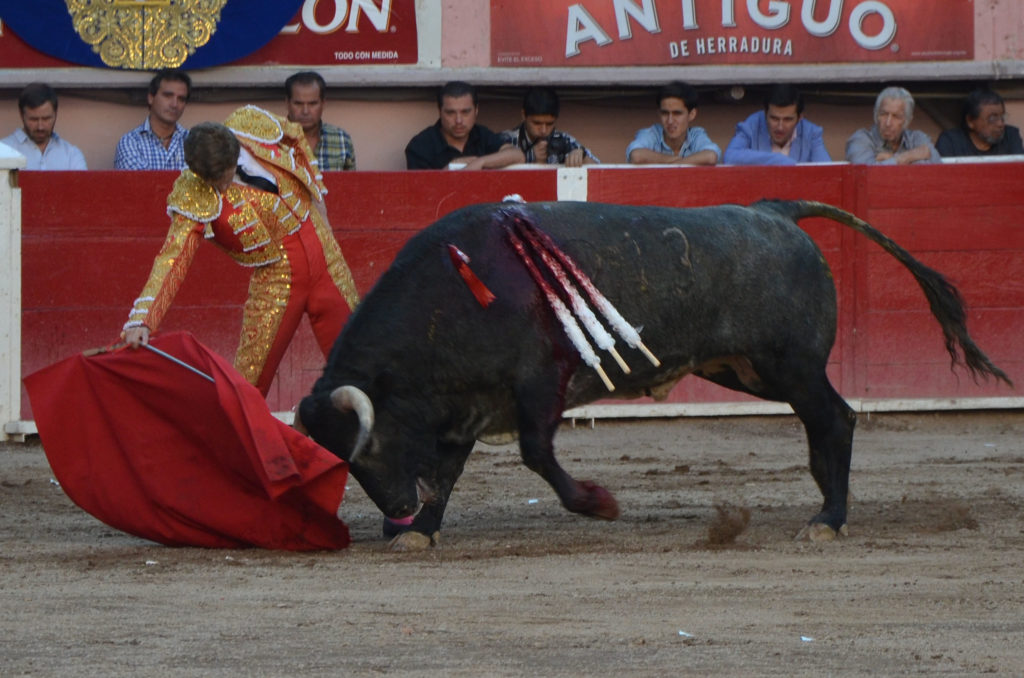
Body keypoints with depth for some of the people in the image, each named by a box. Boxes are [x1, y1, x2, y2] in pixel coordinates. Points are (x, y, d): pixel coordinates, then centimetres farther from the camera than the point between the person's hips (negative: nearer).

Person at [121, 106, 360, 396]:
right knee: (247, 382, -11)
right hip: (276, 281, -4)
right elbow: (172, 259, -30)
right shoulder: (193, 197, -23)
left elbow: (297, 138, 11)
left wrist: (315, 190, 11)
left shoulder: (253, 124, -12)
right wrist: (141, 320, -42)